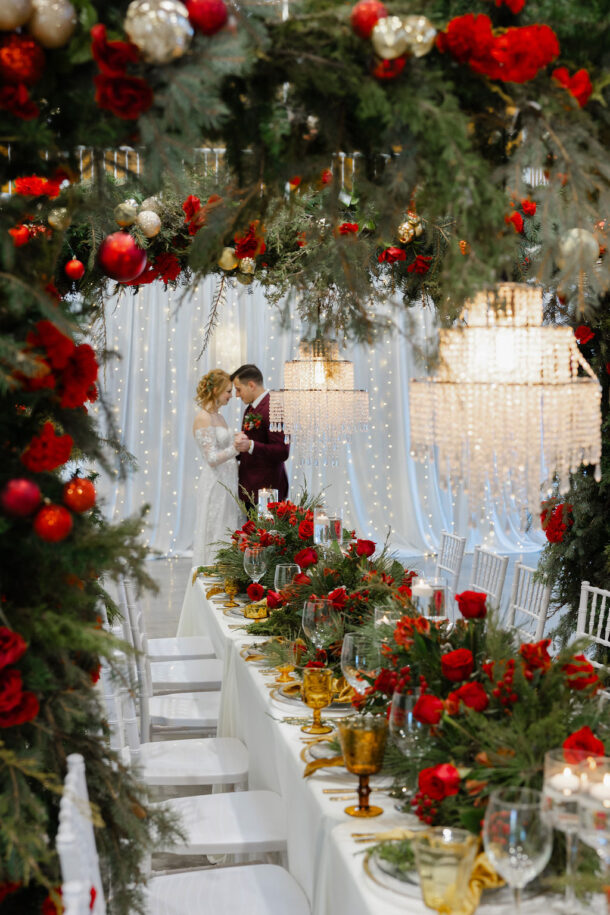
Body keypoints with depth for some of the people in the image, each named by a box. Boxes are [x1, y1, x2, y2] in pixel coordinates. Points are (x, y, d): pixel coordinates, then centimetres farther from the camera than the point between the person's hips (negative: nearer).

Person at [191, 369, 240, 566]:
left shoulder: (217, 416, 14)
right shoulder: (203, 418, -13)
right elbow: (212, 459, -19)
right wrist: (235, 448, -31)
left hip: (227, 483, 9)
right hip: (214, 485, -9)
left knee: (227, 539, 10)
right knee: (215, 537, -5)